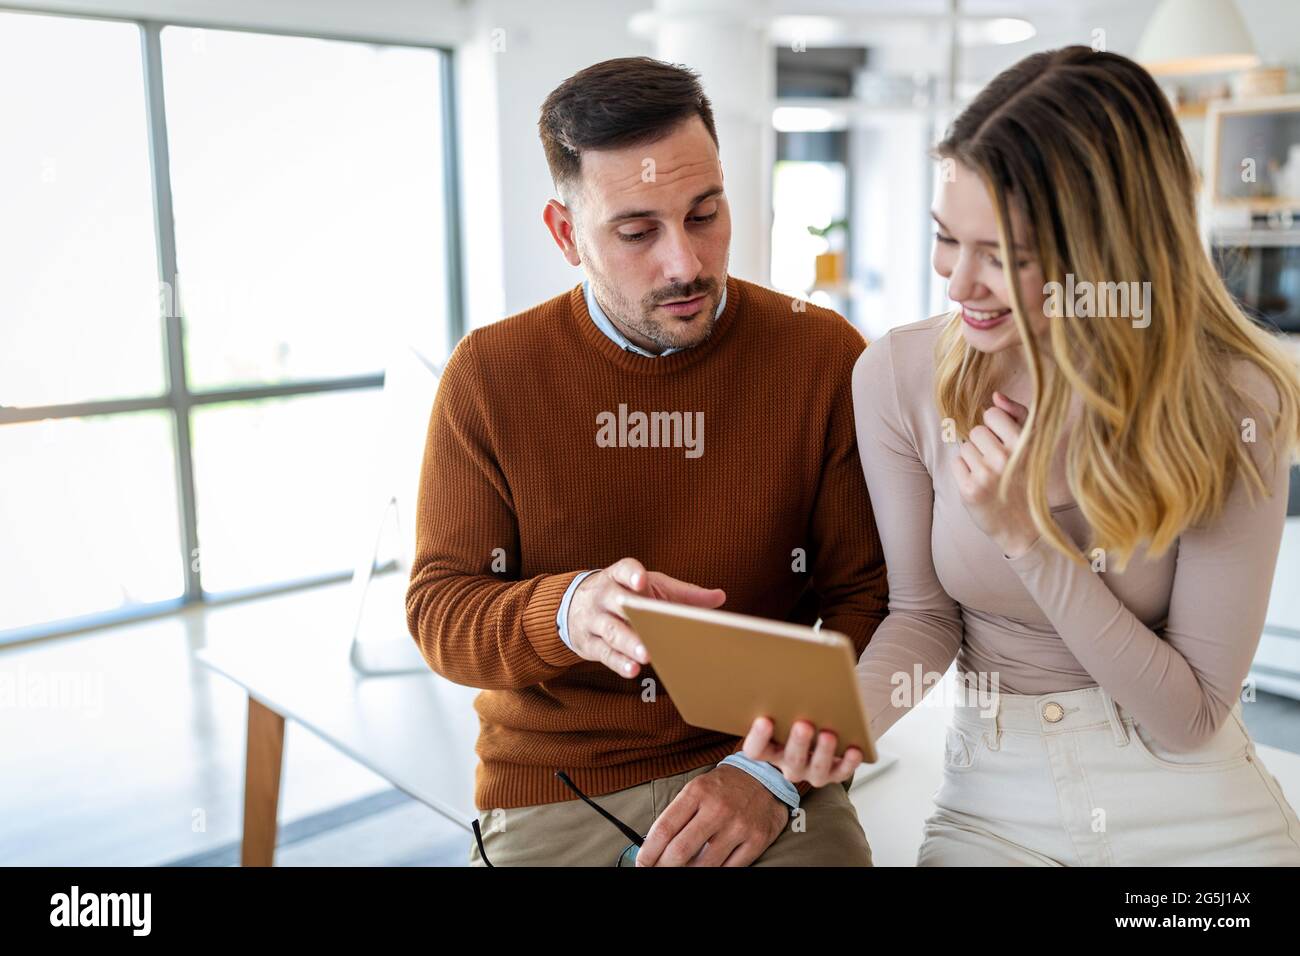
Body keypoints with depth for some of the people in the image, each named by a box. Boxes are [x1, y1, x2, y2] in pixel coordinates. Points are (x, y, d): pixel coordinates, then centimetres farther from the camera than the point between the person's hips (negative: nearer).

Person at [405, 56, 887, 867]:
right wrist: (565, 612, -24)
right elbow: (439, 610, -3)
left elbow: (867, 597, -4)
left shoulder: (823, 356, -6)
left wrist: (774, 769, -17)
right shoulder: (490, 373, -4)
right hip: (548, 792, 0)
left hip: (761, 774, 1)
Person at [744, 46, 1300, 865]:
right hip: (996, 803, 1)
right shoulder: (899, 376, -13)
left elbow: (1190, 717, -13)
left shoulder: (1233, 404, -16)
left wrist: (1027, 539, -23)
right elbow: (924, 612, -1)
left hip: (1198, 805, 0)